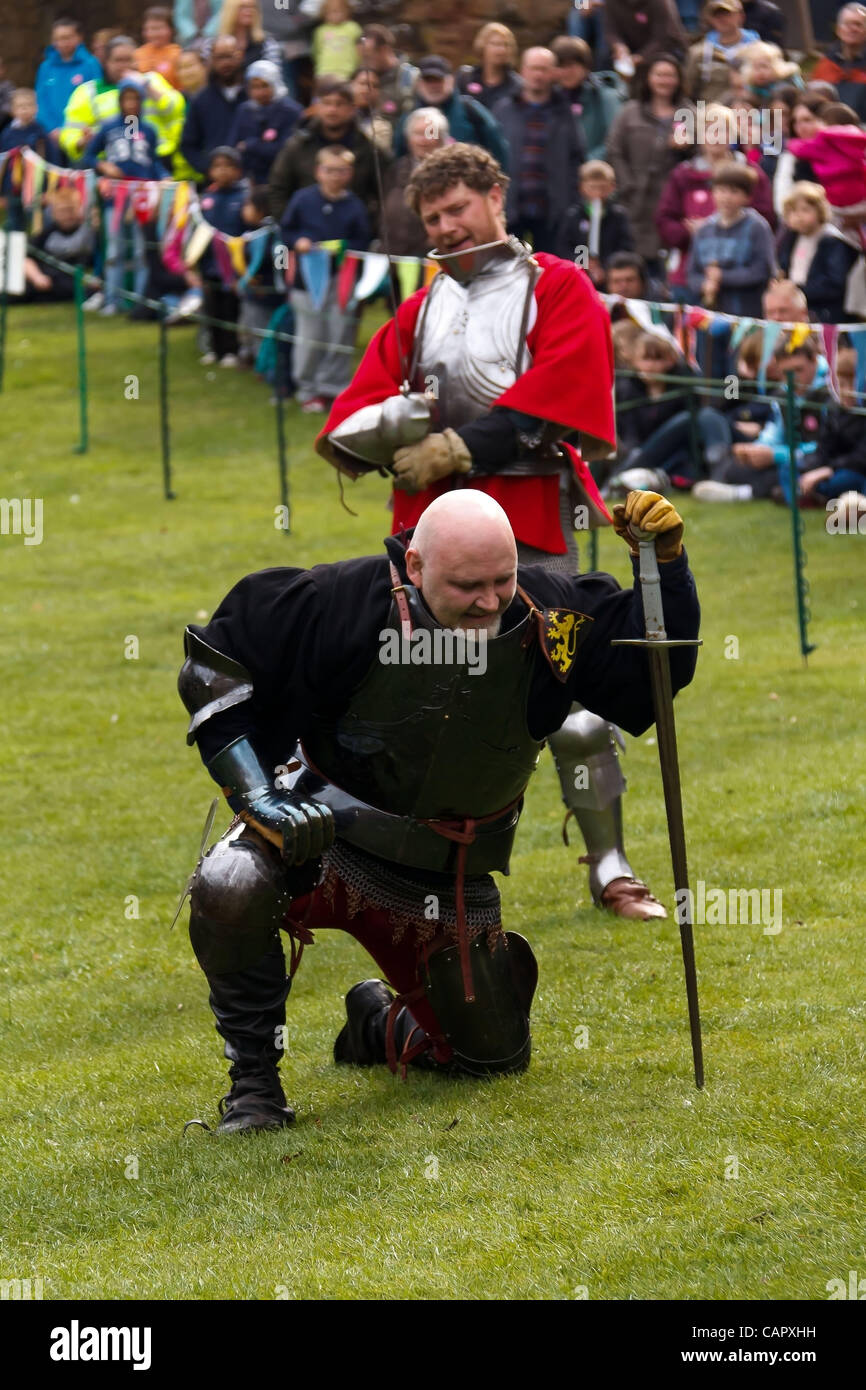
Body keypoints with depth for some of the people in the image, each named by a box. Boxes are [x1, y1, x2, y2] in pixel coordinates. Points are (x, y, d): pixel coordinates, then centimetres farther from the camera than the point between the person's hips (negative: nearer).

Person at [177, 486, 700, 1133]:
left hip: (449, 879, 3)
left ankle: (381, 1026, 48)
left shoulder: (550, 613, -15)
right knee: (229, 891, -35)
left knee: (494, 1056, 13)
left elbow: (658, 662, -8)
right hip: (323, 835, -3)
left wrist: (665, 564, -26)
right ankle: (254, 1078, -12)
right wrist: (257, 792, -19)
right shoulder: (348, 605, -24)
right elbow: (217, 660, -15)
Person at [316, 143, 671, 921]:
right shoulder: (420, 311, 18)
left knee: (573, 702, -5)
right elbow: (352, 419, 10)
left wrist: (459, 447, -14)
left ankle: (610, 870, 3)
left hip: (532, 520, -4)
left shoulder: (558, 290, 4)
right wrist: (399, 419, -13)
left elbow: (553, 403, -10)